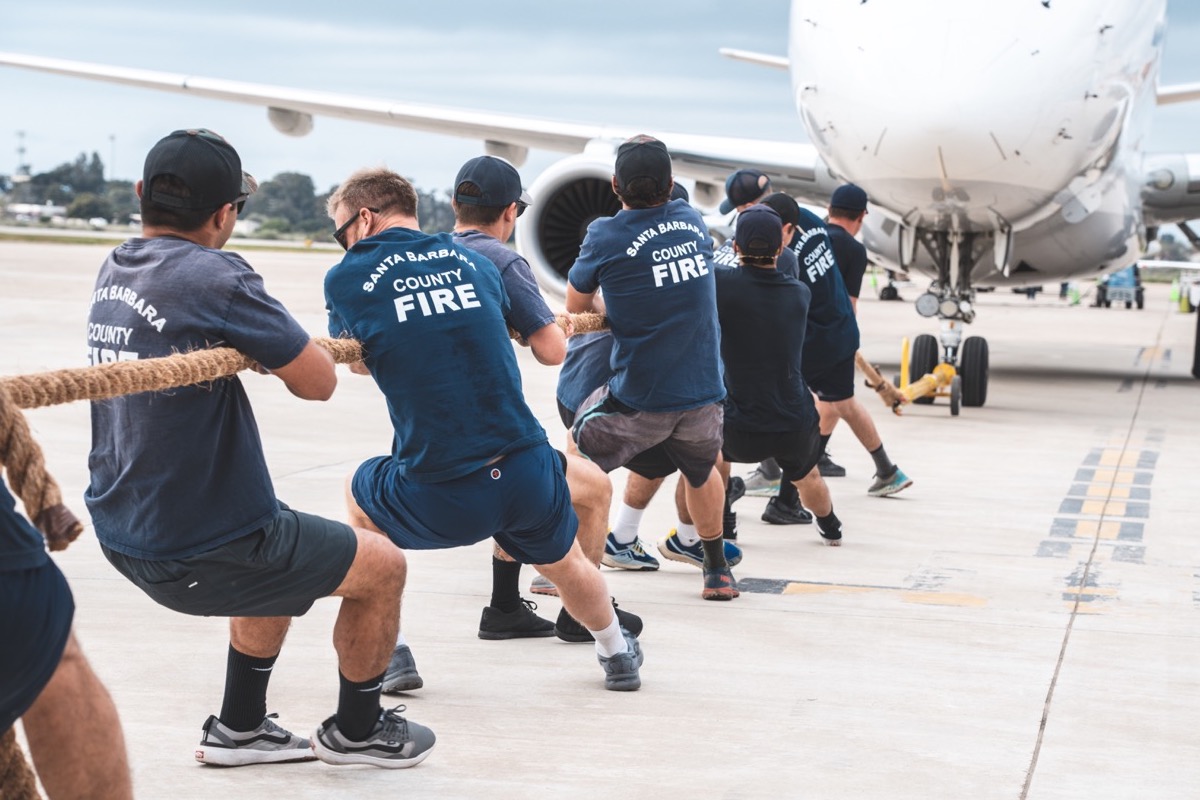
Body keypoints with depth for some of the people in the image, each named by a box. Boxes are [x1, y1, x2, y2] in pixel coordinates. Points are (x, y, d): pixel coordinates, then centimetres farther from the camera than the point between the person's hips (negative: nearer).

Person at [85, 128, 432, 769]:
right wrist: (282, 345, 3)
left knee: (281, 560, 35)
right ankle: (356, 731, 31)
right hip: (197, 556, -9)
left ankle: (238, 729, 40)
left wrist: (267, 346, 7)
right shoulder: (214, 279, -22)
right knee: (382, 568, 12)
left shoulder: (113, 272, 4)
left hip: (122, 535, 9)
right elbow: (317, 381, -16)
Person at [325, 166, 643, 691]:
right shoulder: (476, 264, 11)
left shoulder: (348, 278, 1)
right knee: (562, 562, 34)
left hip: (440, 504, -3)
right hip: (531, 479, 3)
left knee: (359, 492, 30)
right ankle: (618, 653, 54)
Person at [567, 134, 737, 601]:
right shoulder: (692, 221, 3)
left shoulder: (606, 236, -11)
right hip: (703, 395, 4)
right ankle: (717, 571, 40)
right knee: (702, 472, 31)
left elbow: (575, 304, 3)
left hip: (636, 401, -4)